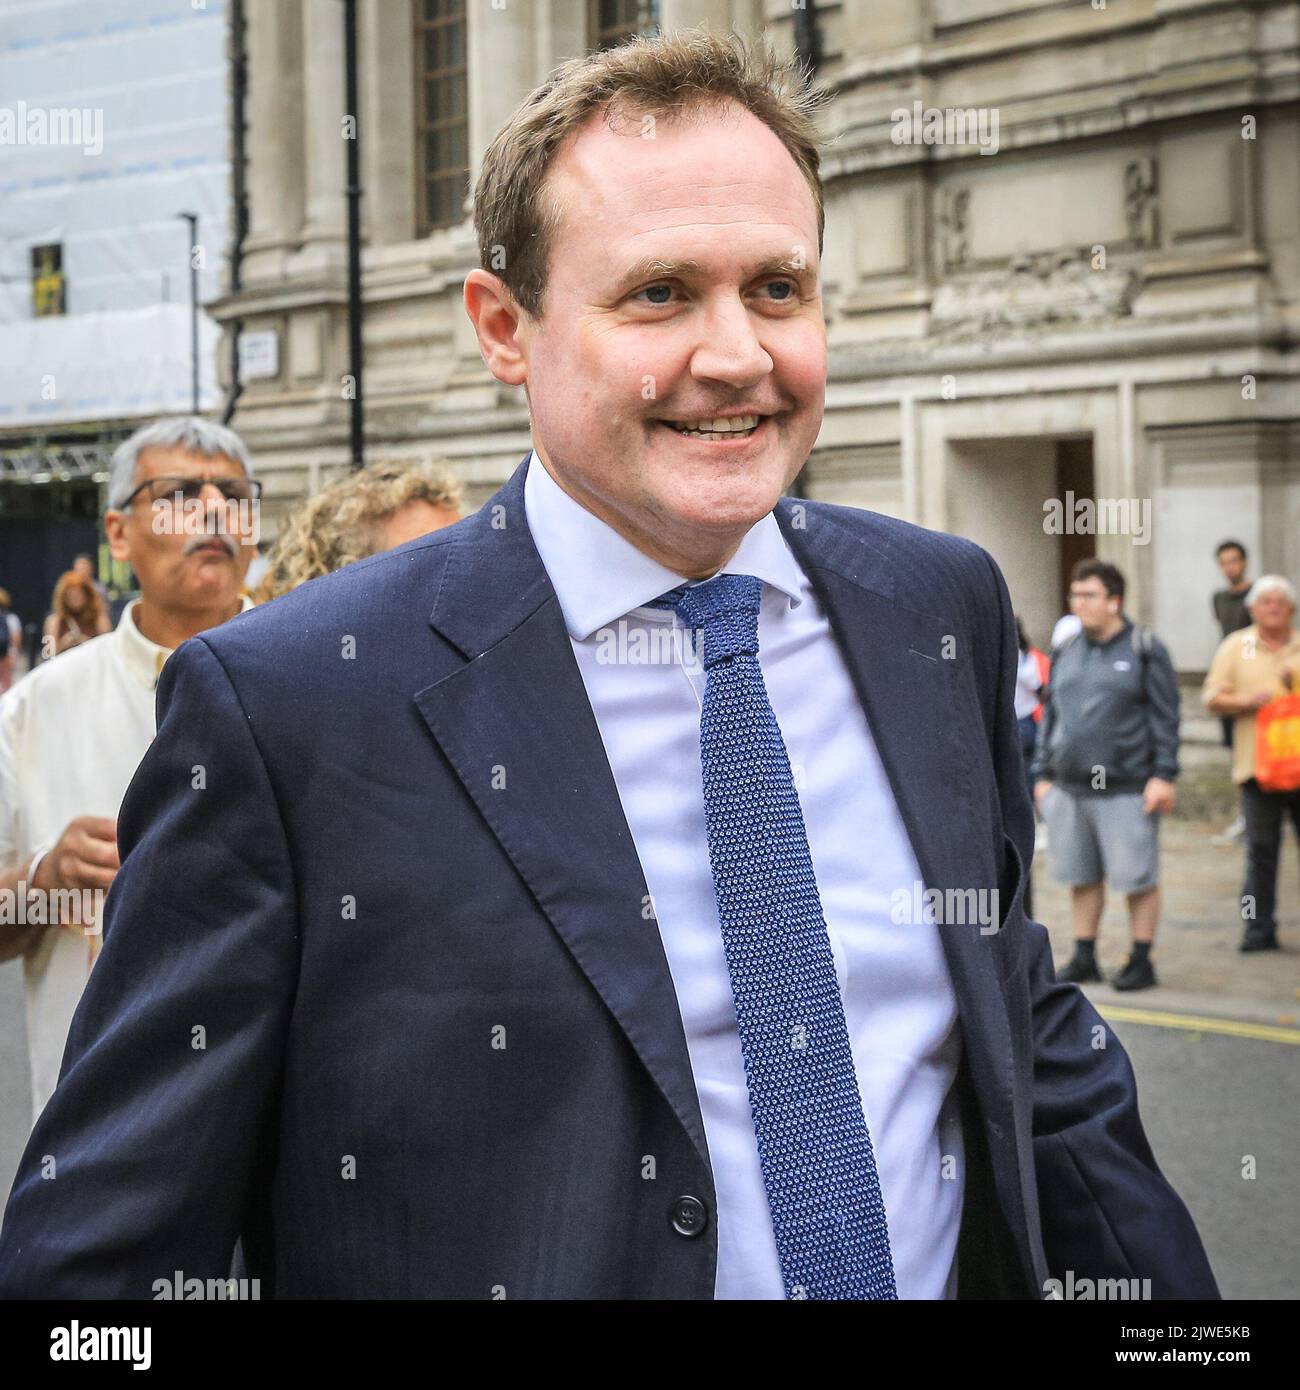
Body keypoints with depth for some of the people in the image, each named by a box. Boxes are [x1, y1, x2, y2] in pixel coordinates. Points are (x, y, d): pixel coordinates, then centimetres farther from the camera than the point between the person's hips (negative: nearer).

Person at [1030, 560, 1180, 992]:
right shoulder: (1066, 653, 13)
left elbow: (1165, 718, -4)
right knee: (1083, 876, 11)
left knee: (1138, 878, 1)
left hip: (1125, 789, -5)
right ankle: (1084, 957, 21)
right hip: (1069, 789, 5)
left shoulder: (1144, 650, -3)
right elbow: (1050, 716, 17)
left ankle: (1141, 961, 11)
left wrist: (1163, 776, -10)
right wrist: (1042, 774, 13)